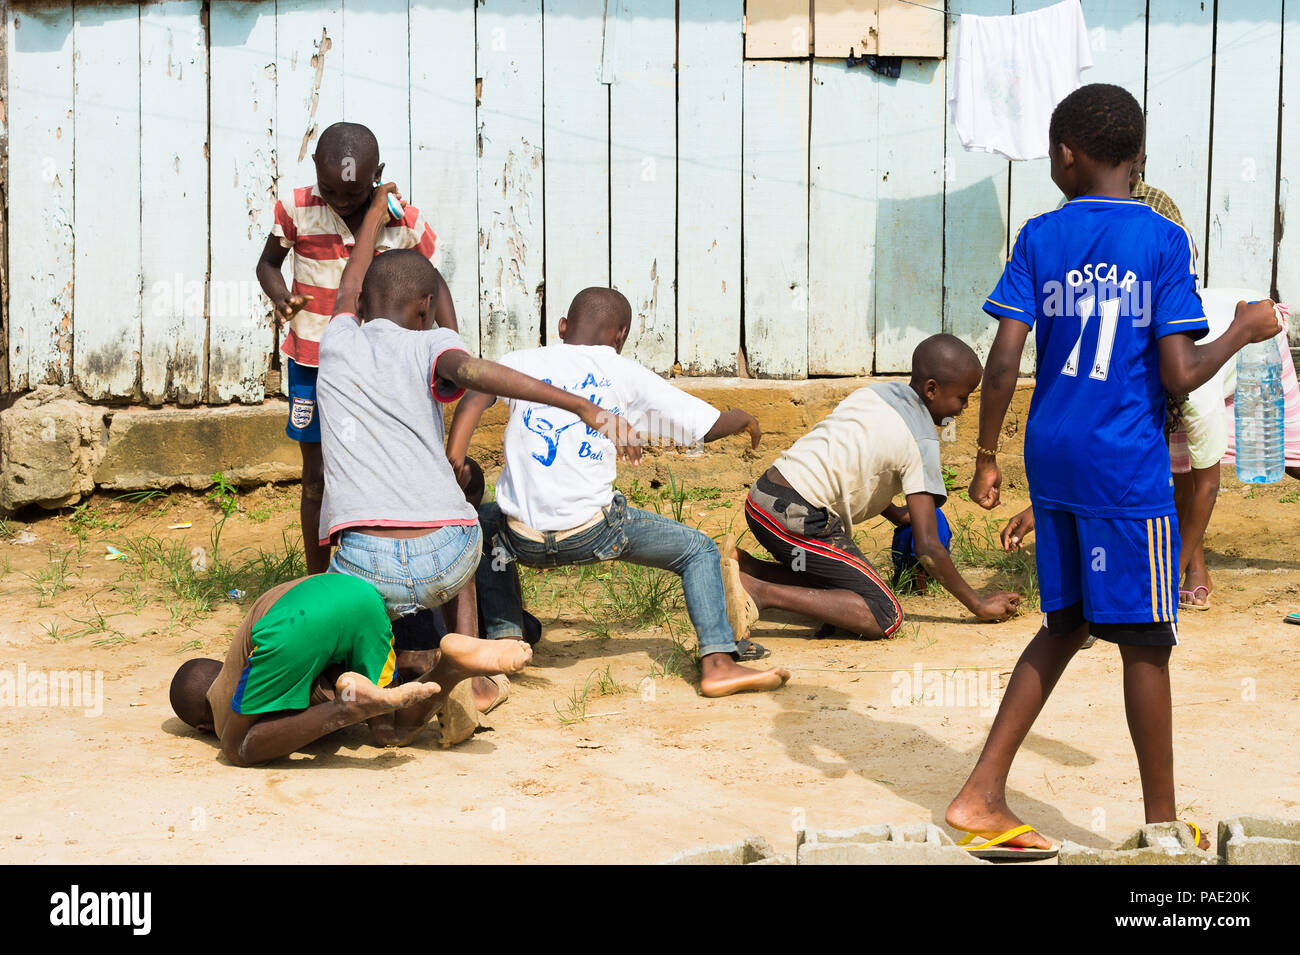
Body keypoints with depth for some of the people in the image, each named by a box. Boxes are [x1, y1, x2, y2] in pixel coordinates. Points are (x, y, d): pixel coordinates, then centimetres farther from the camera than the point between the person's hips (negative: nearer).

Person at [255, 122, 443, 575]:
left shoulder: (404, 222, -10)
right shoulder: (297, 209, -9)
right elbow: (268, 264, 7)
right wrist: (281, 298, -16)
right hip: (313, 364, 0)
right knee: (318, 478, 7)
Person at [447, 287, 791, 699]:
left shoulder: (522, 361, 12)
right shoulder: (626, 375, 9)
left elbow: (475, 398, -7)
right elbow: (710, 426, 10)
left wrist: (452, 466, -11)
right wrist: (745, 419, 31)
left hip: (522, 538, 2)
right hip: (590, 533, -2)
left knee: (484, 523, 37)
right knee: (698, 550, 17)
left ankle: (505, 634, 23)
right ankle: (717, 662, 2)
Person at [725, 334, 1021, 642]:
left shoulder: (879, 391, 15)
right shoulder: (921, 443, -8)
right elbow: (927, 548, -10)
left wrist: (897, 515, 30)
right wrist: (979, 605, 0)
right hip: (796, 520, -9)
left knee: (838, 586, 25)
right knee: (886, 617, -10)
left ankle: (744, 565, 10)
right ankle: (762, 593, -18)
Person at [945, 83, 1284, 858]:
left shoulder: (1039, 239, 2)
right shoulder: (1165, 240, -6)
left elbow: (1005, 361, -4)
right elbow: (1180, 375, -11)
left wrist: (987, 457, 5)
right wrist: (1246, 331, 5)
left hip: (1053, 456, 4)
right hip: (1128, 467, -4)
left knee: (1065, 625, 16)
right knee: (1145, 641, 5)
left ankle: (983, 797, 13)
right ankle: (1162, 823, 15)